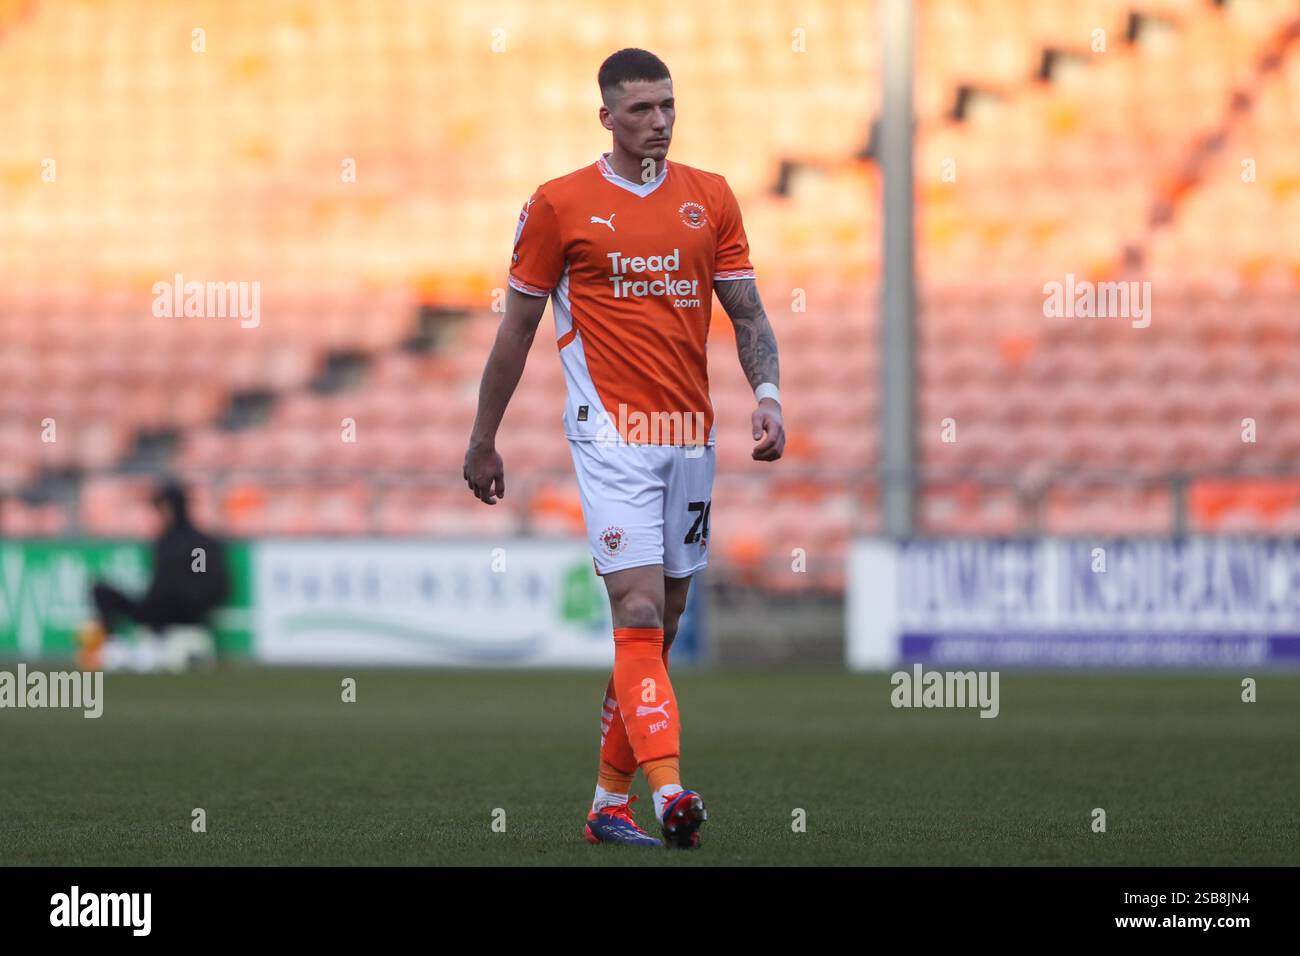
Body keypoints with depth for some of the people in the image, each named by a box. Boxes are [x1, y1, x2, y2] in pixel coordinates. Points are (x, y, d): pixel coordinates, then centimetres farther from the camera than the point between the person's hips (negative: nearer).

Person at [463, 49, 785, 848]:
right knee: (640, 610, -17)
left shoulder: (711, 198, 10)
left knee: (662, 623, 7)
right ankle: (669, 790, -28)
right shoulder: (560, 204, -1)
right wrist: (483, 441, 7)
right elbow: (517, 328, 5)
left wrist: (769, 396, -6)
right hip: (612, 430, -5)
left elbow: (748, 313, 11)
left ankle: (610, 802, 16)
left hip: (691, 434, 5)